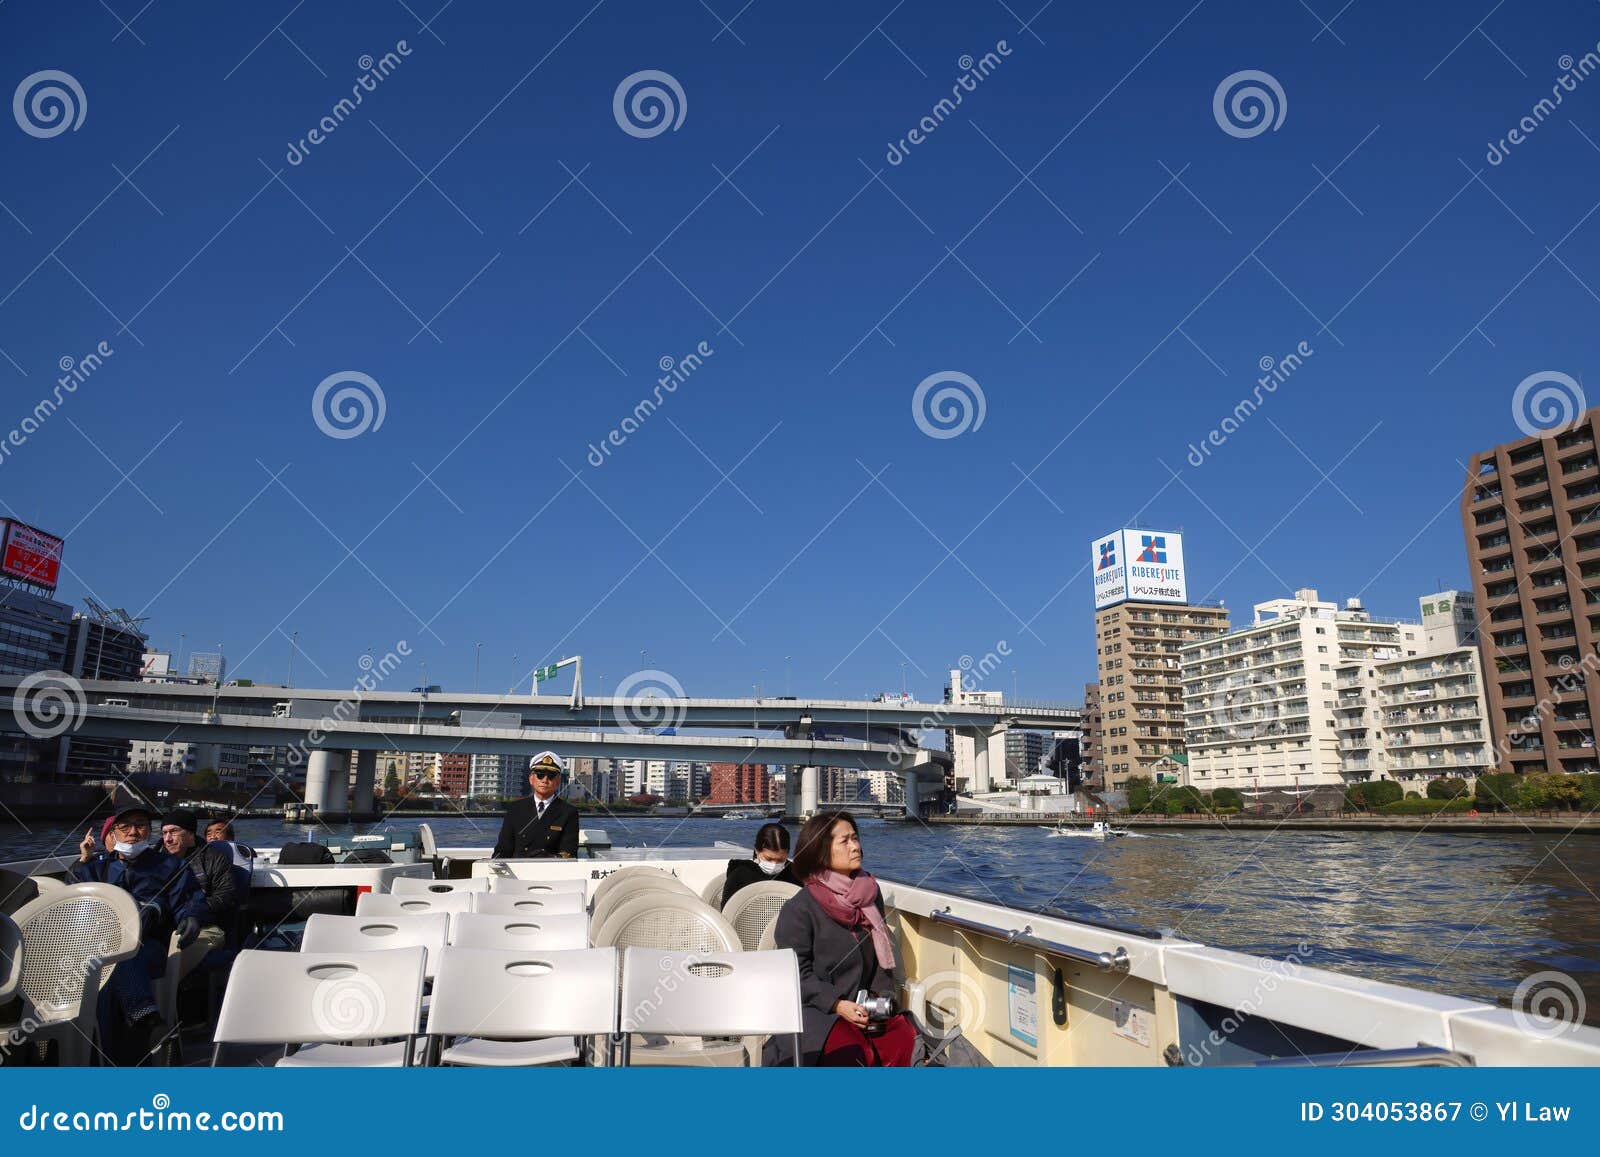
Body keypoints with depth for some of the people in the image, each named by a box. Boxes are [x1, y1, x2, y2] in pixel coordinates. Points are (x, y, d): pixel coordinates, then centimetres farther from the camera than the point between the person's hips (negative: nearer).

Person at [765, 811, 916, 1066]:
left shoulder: (870, 895, 10)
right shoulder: (798, 909, -9)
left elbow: (882, 955, 15)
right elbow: (797, 974, -8)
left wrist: (882, 996, -1)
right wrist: (837, 1004, -19)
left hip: (864, 1007, 5)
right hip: (814, 1009, -5)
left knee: (905, 1040, -21)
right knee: (851, 1054, -32)